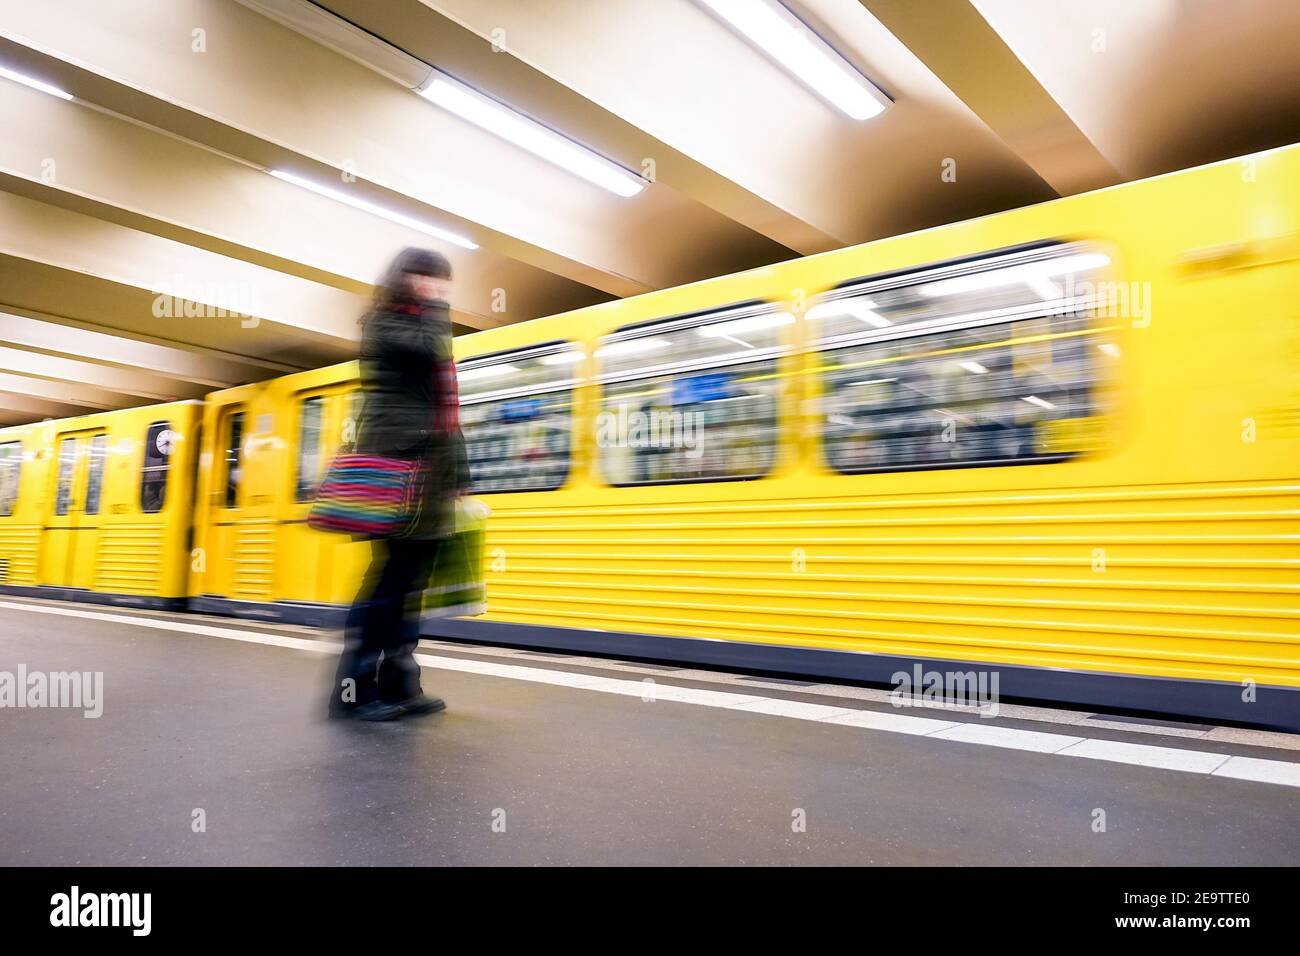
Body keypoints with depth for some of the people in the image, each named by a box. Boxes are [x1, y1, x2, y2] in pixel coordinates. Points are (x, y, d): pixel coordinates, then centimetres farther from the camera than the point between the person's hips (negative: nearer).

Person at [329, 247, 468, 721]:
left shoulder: (429, 331, 26)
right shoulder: (383, 324, 3)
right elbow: (424, 350, -19)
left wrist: (458, 473, 16)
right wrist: (433, 307, 0)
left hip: (430, 469, 8)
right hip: (396, 463, -8)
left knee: (412, 576, 6)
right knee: (393, 569, -11)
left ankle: (397, 682, 10)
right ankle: (353, 687, -4)